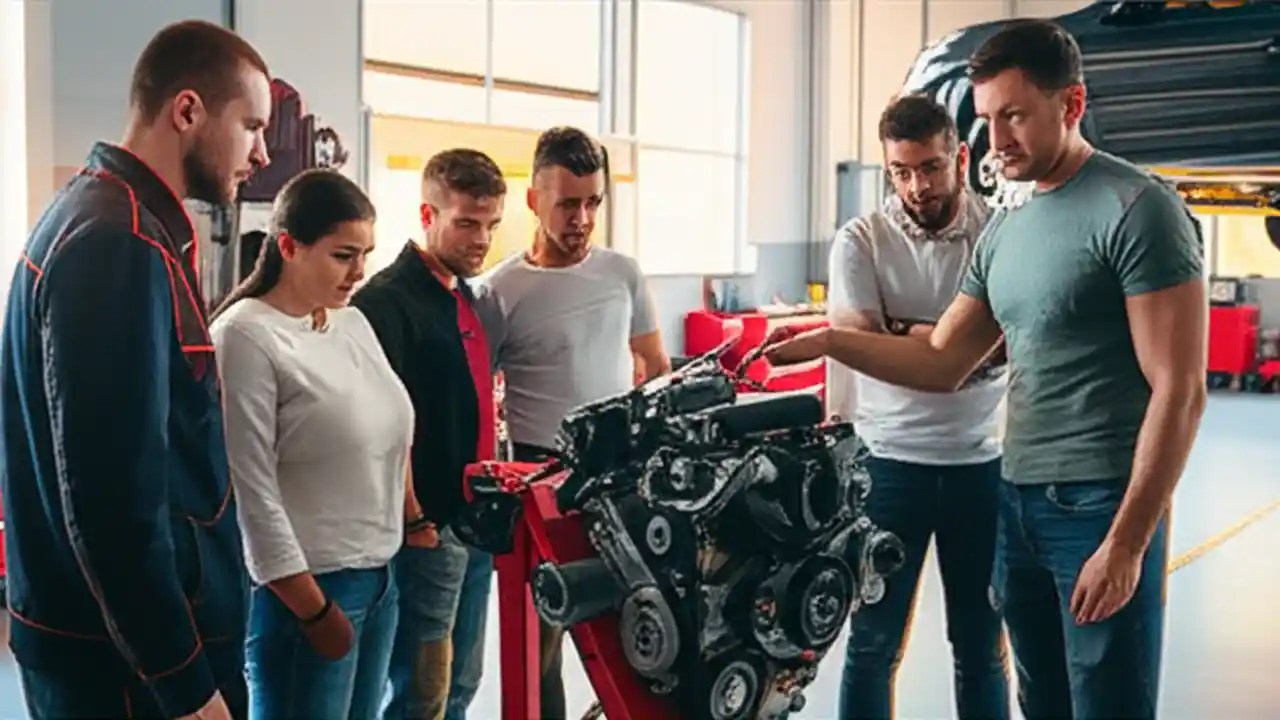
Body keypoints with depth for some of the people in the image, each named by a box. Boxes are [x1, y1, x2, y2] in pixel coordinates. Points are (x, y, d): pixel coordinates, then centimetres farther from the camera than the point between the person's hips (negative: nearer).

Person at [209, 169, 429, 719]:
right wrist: (314, 610, -16)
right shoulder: (245, 337, -14)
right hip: (304, 583, -7)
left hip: (378, 575, 7)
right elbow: (251, 490, -17)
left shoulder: (353, 324, 9)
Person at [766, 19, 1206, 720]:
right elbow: (941, 361, 15)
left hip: (1104, 504, -7)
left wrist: (1127, 541, -18)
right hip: (1018, 501, 8)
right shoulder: (1003, 231, 12)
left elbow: (1179, 392, -15)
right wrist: (828, 341, 0)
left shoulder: (1137, 209, -11)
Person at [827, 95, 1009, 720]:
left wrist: (901, 332, -19)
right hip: (889, 462, -1)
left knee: (982, 644, 13)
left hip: (982, 463, 1)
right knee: (874, 641, 7)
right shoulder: (860, 242, -3)